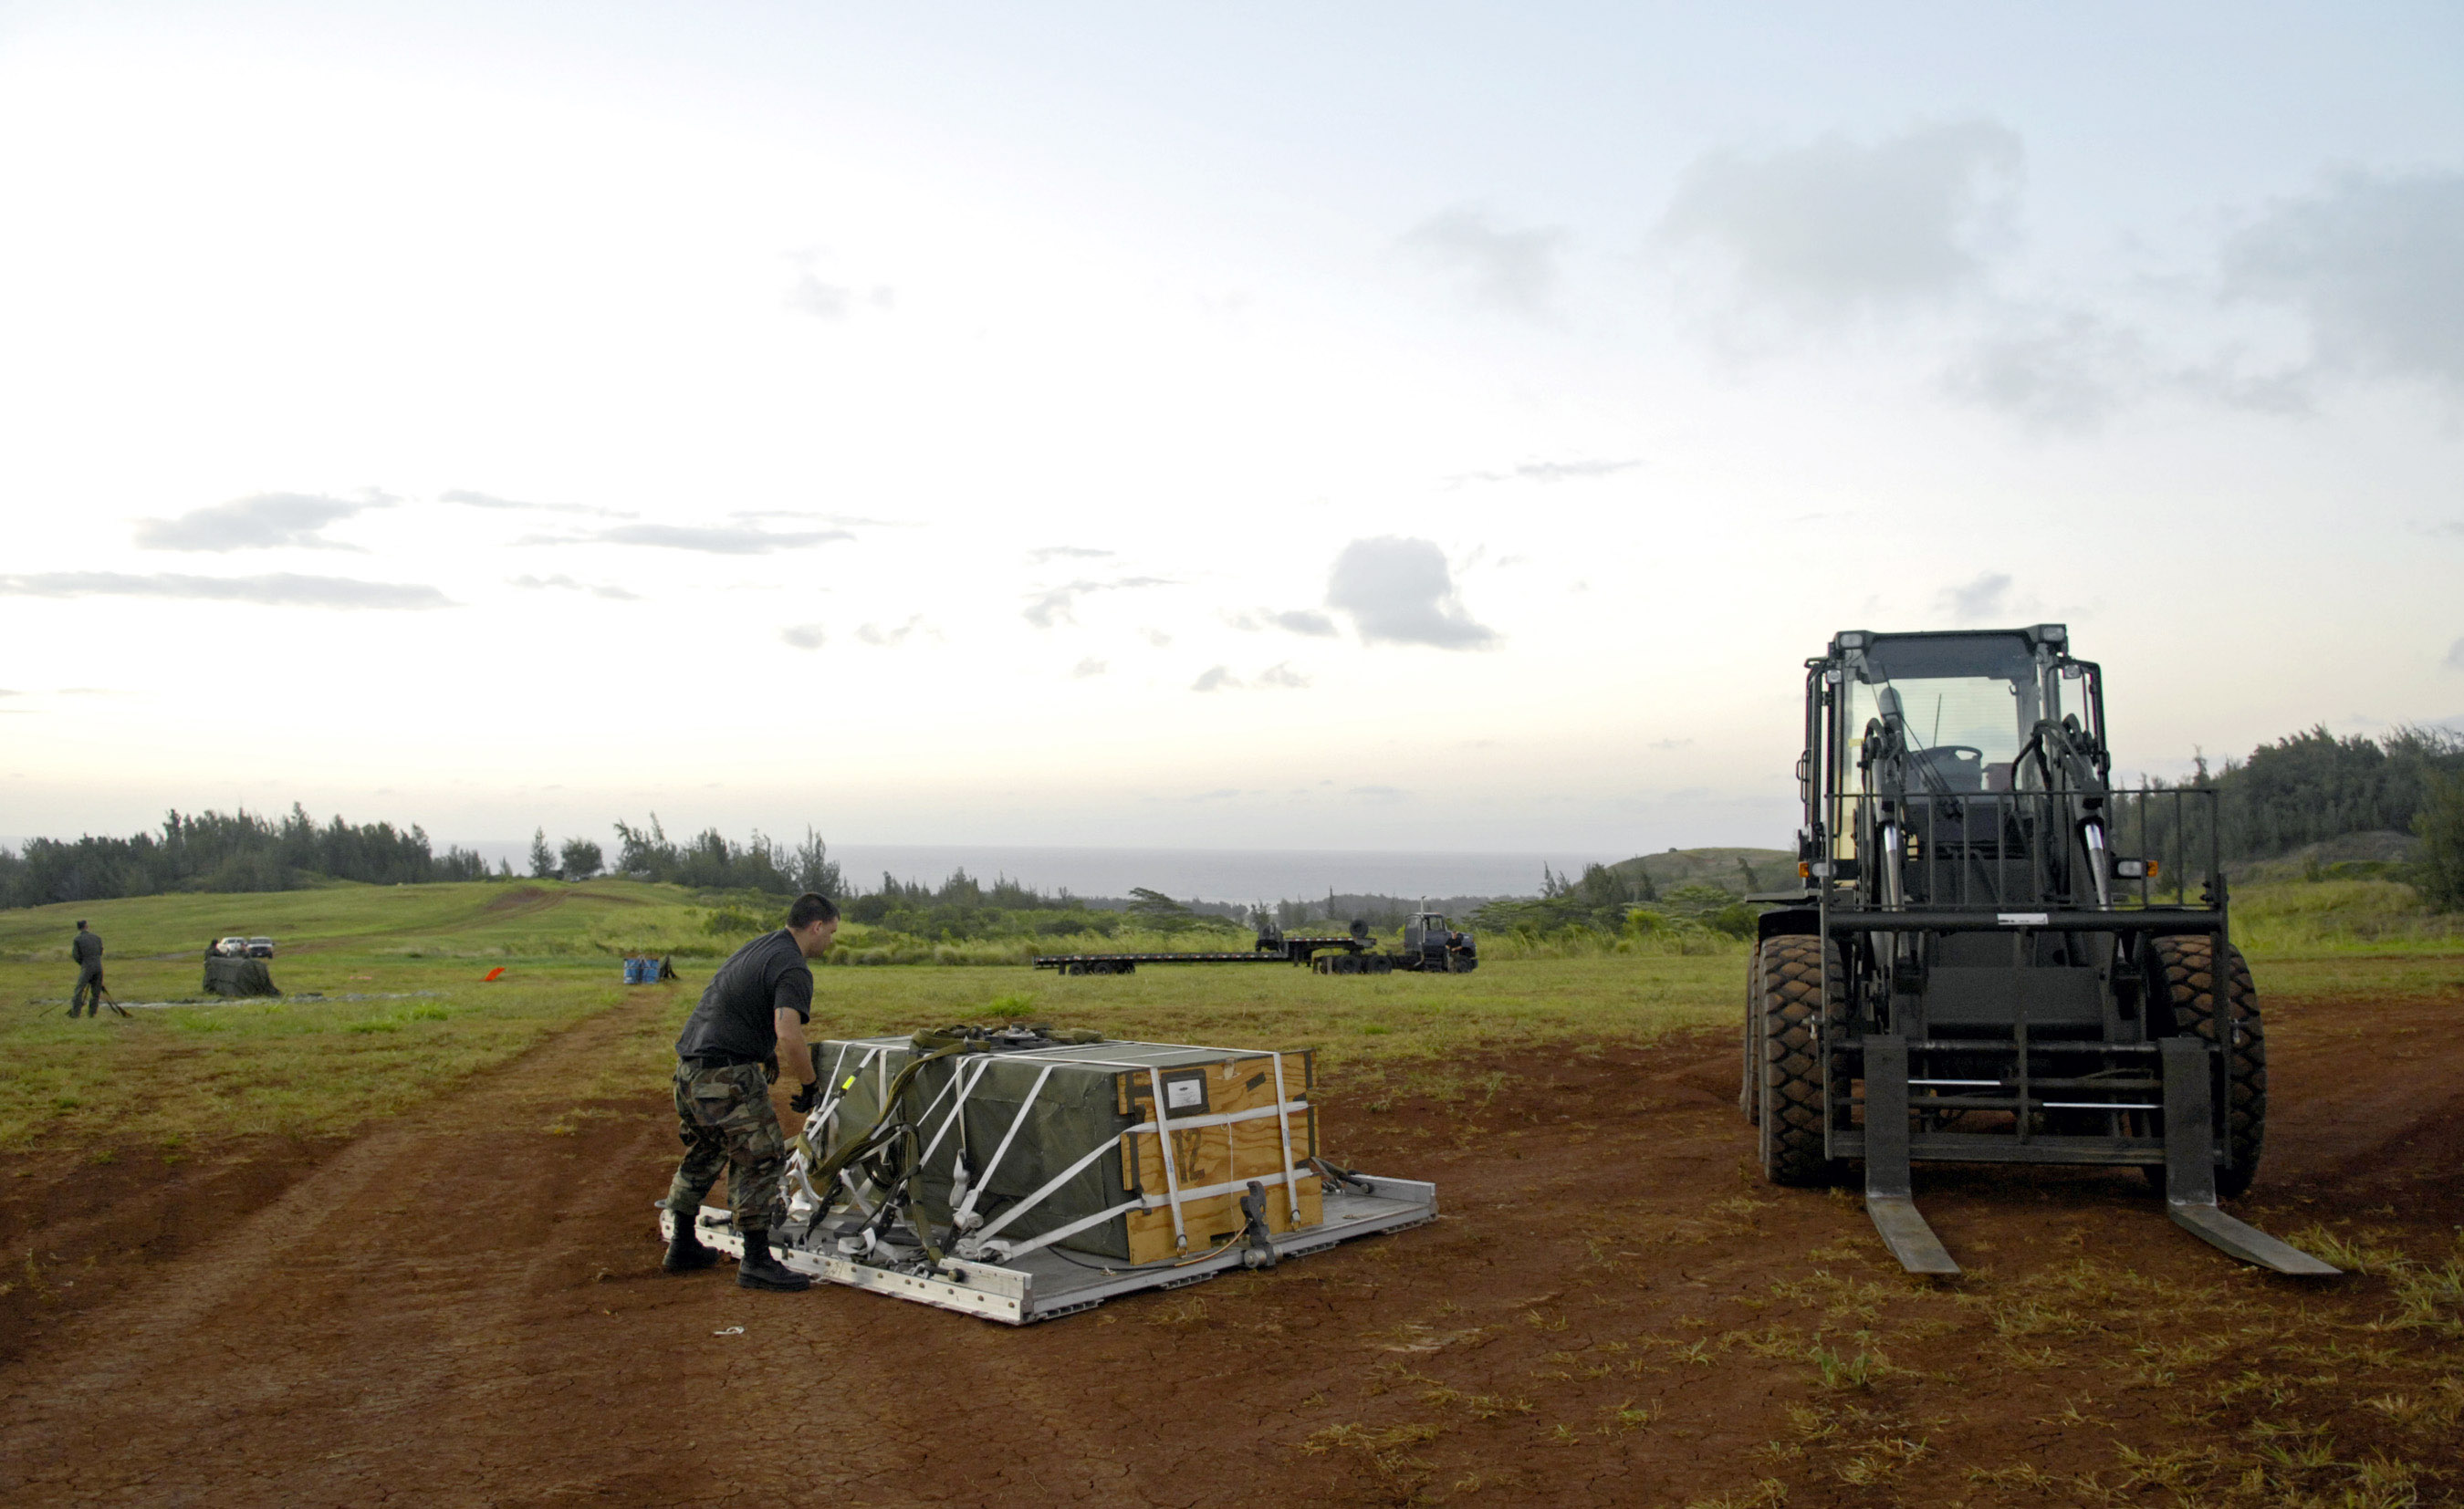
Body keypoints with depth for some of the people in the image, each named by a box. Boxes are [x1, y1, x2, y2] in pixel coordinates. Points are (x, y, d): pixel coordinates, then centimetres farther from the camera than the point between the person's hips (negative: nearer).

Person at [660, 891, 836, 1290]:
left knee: (703, 1155, 23)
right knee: (761, 1158, -4)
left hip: (689, 1065, 10)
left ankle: (682, 1246, 34)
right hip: (726, 1076, -10)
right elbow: (789, 1037, -27)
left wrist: (765, 1053, 38)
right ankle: (756, 1262, -3)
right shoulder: (793, 969, -14)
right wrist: (810, 1085, -12)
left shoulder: (757, 947, 17)